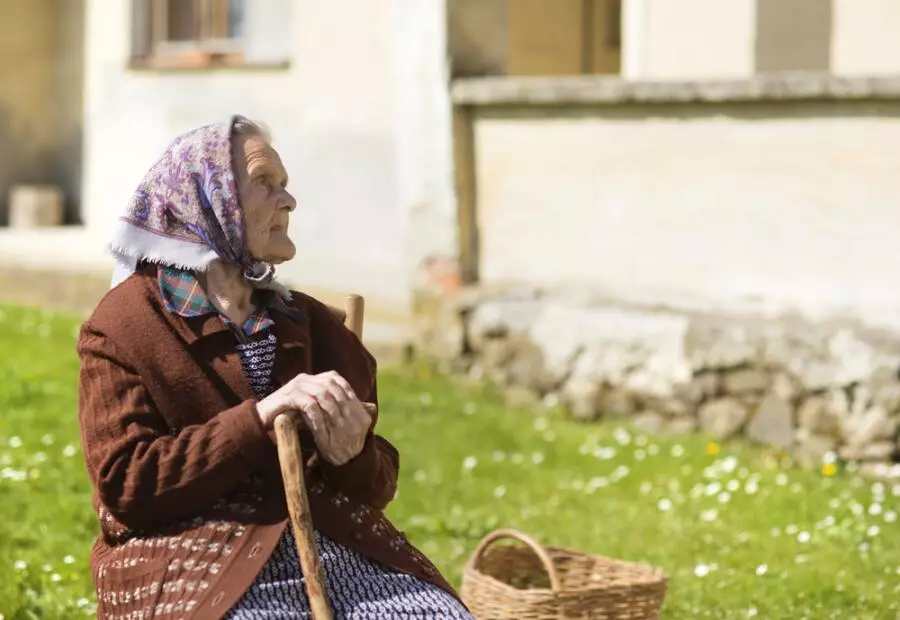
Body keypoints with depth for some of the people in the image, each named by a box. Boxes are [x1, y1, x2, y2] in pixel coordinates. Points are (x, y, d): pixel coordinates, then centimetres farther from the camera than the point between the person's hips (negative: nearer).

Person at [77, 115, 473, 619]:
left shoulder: (313, 324, 17)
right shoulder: (124, 325, 4)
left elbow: (379, 484, 18)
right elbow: (126, 487, -8)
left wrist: (353, 455, -7)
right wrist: (259, 418, -17)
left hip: (339, 547, 4)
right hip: (199, 563, -4)